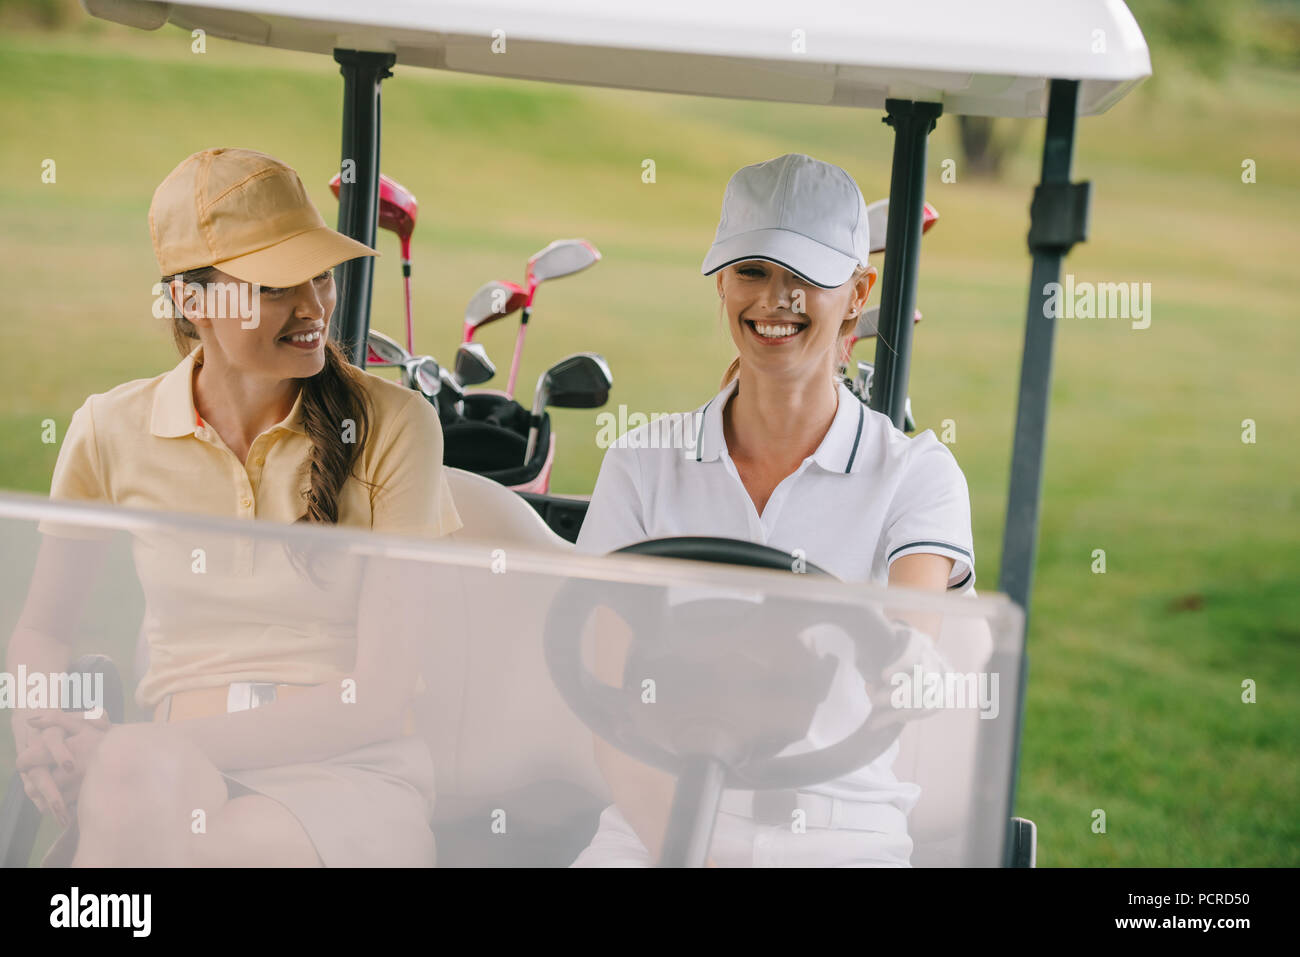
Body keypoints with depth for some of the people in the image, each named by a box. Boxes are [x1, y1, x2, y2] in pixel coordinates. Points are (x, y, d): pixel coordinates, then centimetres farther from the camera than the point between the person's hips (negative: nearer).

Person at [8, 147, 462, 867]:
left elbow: (384, 692, -6)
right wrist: (40, 725, -6)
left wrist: (149, 748, -16)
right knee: (134, 778, -36)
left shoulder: (392, 425, -2)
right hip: (175, 763, 3)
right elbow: (38, 628, 20)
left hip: (348, 777, -2)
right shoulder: (113, 431, 6)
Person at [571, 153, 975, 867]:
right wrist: (675, 845, -20)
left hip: (841, 840, 0)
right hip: (649, 832, 1)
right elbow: (607, 696, -2)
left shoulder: (918, 474, 3)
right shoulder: (642, 465, 7)